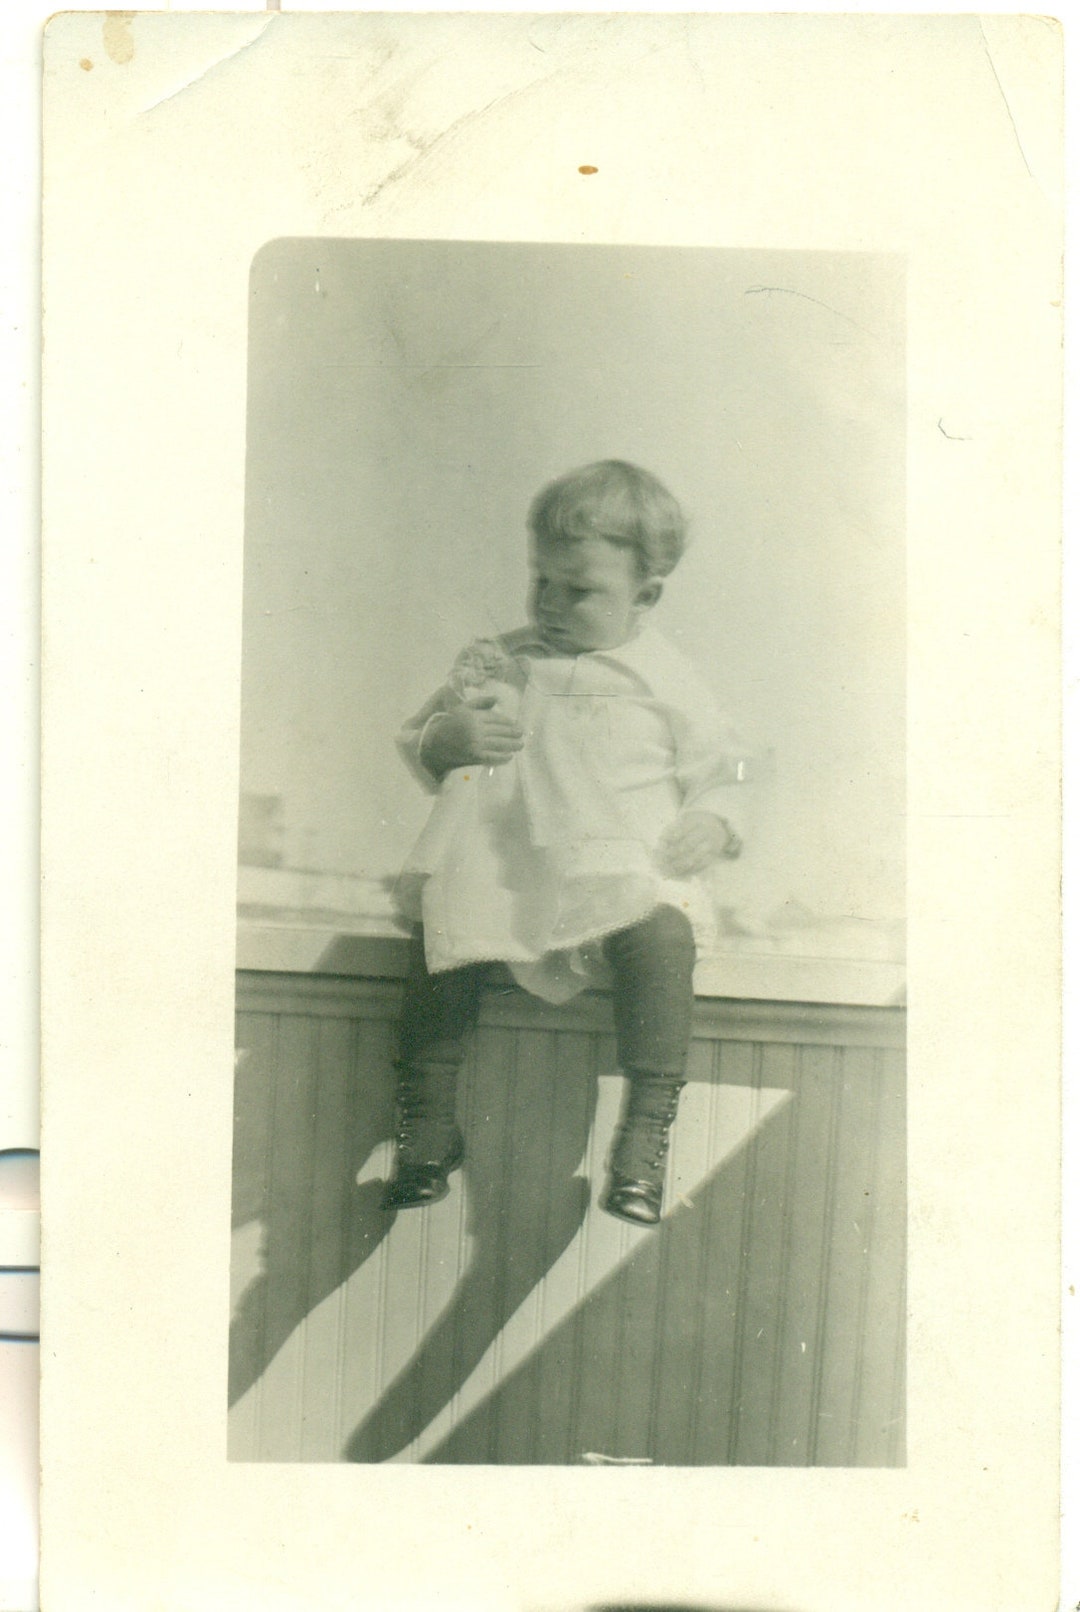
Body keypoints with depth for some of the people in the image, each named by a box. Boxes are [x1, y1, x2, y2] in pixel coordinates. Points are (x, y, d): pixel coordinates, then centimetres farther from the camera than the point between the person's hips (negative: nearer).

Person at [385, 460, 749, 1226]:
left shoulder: (665, 679, 9)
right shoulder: (499, 662, 14)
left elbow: (719, 768, 14)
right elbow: (417, 741, 18)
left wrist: (713, 822, -7)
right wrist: (446, 737, -5)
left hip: (628, 871, -2)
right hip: (505, 865, 2)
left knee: (661, 932, -33)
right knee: (441, 925, -24)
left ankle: (646, 1130, -24)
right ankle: (428, 1120, -8)